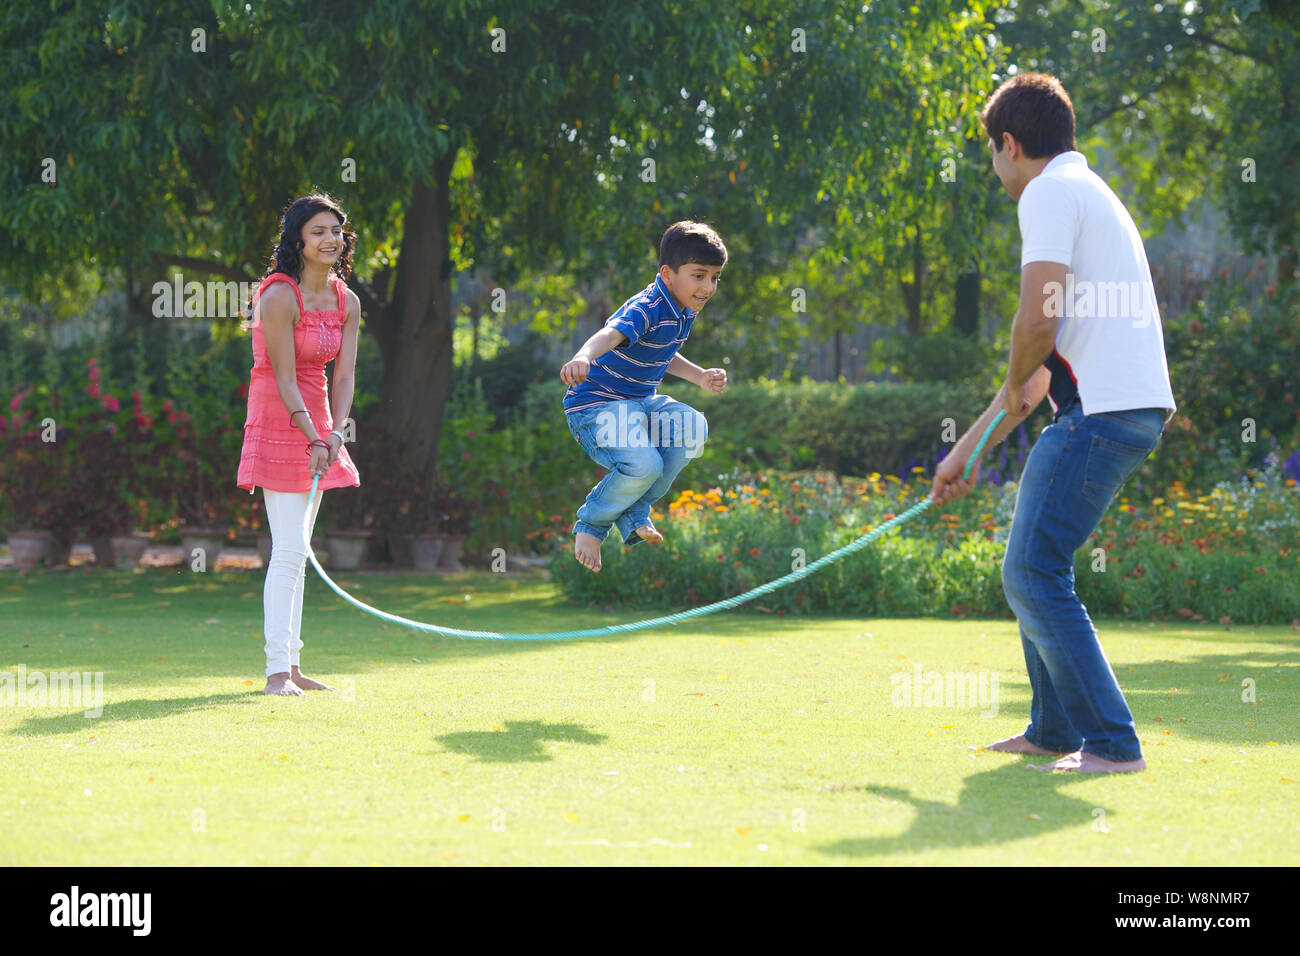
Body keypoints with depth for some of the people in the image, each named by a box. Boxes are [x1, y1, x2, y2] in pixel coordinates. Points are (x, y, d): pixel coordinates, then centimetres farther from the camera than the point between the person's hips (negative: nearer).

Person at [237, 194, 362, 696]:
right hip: (279, 422, -7)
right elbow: (284, 378, -17)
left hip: (317, 422, 7)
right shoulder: (280, 295, -15)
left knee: (297, 550, 10)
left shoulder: (347, 303, 6)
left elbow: (343, 377, 2)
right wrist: (313, 439, -22)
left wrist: (335, 434, -13)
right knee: (289, 549, -13)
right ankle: (277, 670, -11)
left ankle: (291, 665, 14)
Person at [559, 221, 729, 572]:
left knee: (692, 427, -16)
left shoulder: (683, 310, 7)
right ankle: (591, 524, -1)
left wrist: (700, 377, 15)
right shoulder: (646, 309, -23)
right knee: (643, 463, -31)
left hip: (640, 402, 9)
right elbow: (611, 334, -46)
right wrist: (582, 358, -67)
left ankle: (634, 515, -1)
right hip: (596, 404, -9)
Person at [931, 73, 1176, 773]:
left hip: (1102, 412, -10)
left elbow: (1037, 323, -20)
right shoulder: (1086, 192, 25)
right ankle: (1055, 728, 27)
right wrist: (967, 450, 31)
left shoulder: (1051, 193, -7)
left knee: (1033, 577, -8)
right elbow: (1047, 358, 29)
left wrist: (1017, 386, 2)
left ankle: (1111, 742, -8)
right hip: (1132, 407, 10)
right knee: (1032, 569, 20)